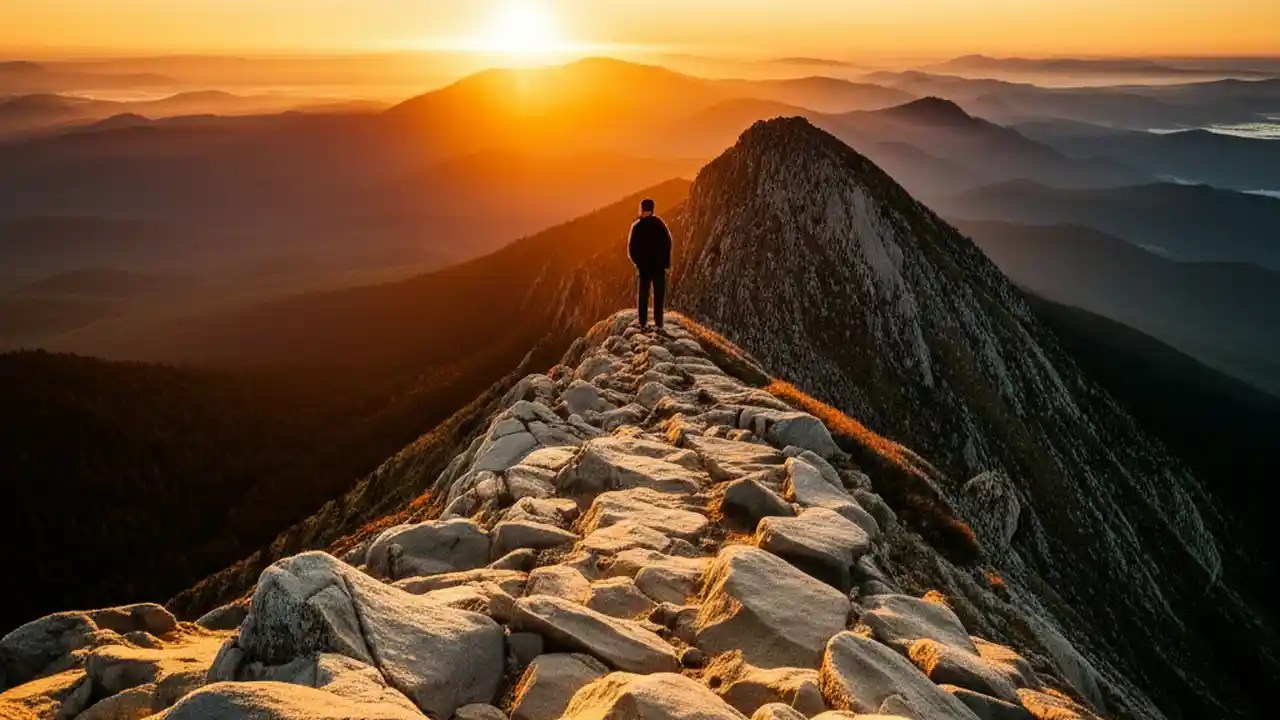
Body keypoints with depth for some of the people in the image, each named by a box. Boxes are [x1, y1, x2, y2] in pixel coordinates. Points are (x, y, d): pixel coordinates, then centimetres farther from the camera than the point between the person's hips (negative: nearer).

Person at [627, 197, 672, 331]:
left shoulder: (637, 226, -1)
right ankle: (659, 323, 0)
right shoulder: (659, 223, -4)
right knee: (659, 294, 4)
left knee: (643, 294, 9)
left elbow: (632, 248, -3)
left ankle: (643, 323, 5)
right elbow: (667, 243, -7)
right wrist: (666, 262, -1)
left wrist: (637, 262, 11)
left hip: (644, 265, 1)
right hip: (659, 264, -1)